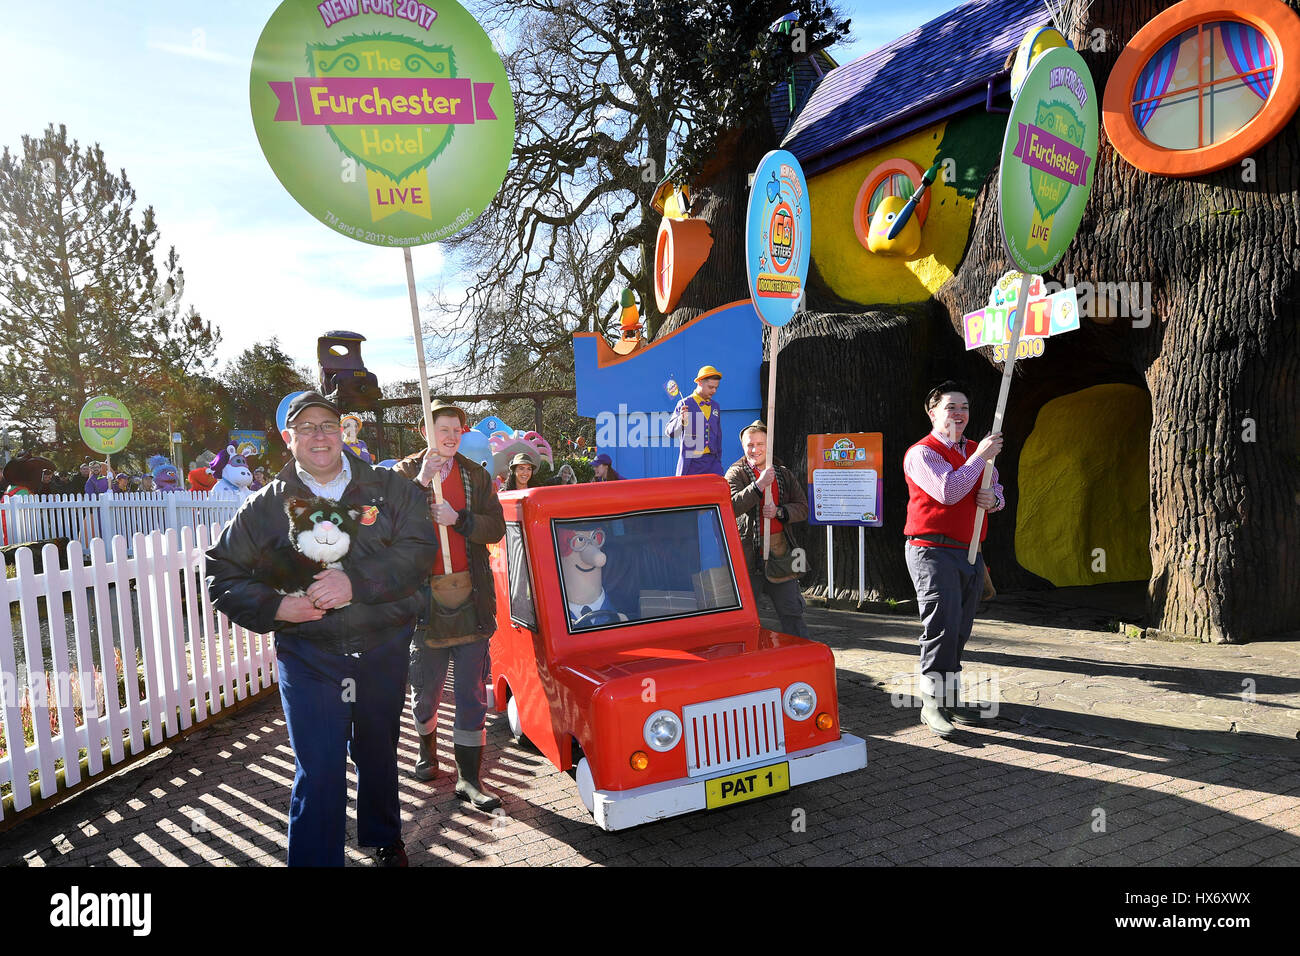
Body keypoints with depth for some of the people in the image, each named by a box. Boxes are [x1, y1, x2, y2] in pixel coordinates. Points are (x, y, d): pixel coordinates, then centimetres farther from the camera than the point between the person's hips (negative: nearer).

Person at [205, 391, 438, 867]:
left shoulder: (389, 489, 0)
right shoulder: (267, 506, 3)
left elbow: (418, 551, -12)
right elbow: (222, 574, 5)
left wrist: (356, 582, -24)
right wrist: (276, 607, -11)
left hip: (383, 651, 2)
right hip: (307, 655, -1)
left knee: (379, 753, 21)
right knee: (319, 773, -6)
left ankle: (384, 839, 45)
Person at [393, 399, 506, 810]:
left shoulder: (477, 476, 9)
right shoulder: (405, 473, 3)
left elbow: (496, 528, 1)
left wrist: (459, 519, -14)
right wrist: (421, 482, -22)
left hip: (470, 593, 1)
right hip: (424, 592, -1)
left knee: (472, 692, 2)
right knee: (425, 687, 12)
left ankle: (469, 777, 10)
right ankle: (427, 749, 39)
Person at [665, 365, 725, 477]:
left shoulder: (715, 406, 15)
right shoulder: (685, 404, -1)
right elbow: (670, 433, -7)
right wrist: (681, 419, -27)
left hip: (712, 461, 4)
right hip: (691, 462, -4)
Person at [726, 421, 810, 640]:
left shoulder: (784, 474, 13)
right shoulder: (736, 473, -1)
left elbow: (803, 508, 9)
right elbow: (732, 505, -19)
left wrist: (779, 512, -10)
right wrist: (759, 485, -28)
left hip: (781, 551, 4)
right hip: (749, 554, -3)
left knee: (792, 612, 10)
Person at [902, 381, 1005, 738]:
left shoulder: (975, 450, 18)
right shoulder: (922, 453, -9)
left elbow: (996, 488, 26)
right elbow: (948, 491, -23)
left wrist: (993, 499, 2)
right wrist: (980, 457, -16)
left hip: (969, 552, 8)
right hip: (933, 550, -8)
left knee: (959, 630, 12)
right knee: (942, 625, -14)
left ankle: (950, 698, 22)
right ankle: (931, 703, -6)